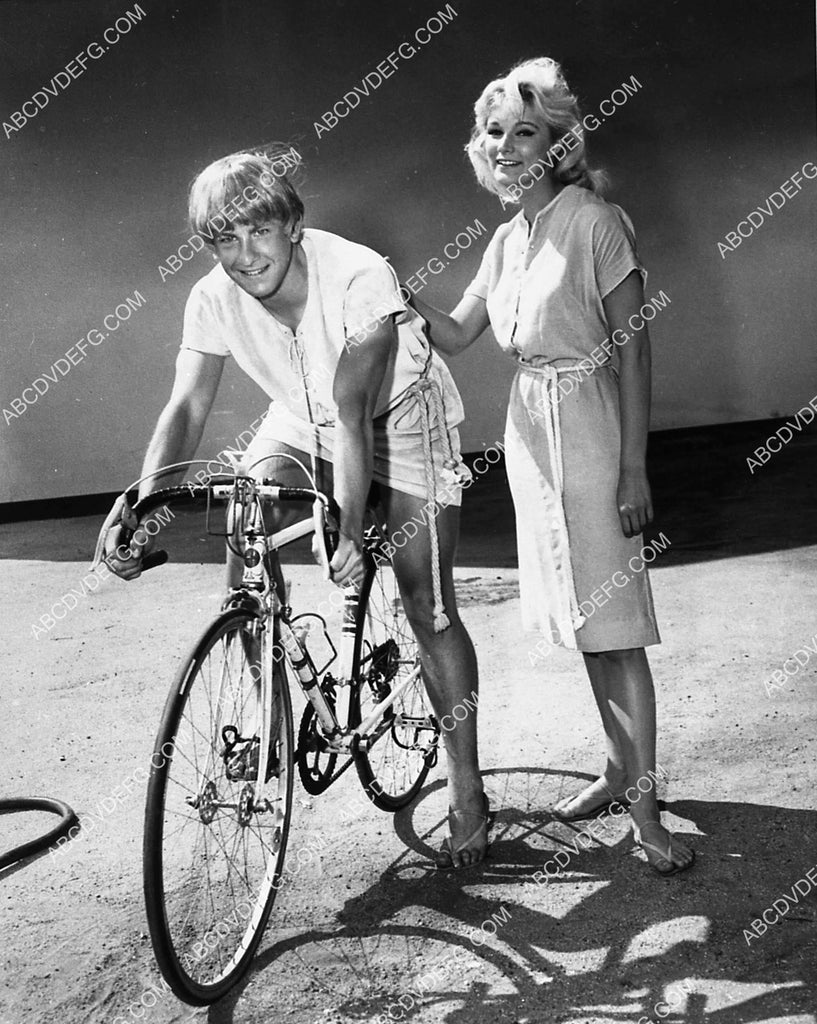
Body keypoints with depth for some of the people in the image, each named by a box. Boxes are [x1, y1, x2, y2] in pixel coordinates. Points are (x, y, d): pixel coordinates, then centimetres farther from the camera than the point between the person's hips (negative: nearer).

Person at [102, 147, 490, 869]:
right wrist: (143, 510, -40)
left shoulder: (358, 275, -33)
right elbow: (186, 409, -25)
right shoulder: (213, 299, -19)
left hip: (401, 419, -4)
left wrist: (348, 526, -46)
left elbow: (352, 412, -38)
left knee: (429, 606, -8)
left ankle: (468, 796, 5)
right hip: (303, 424, 5)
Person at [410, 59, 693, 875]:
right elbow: (454, 334, 11)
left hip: (588, 431, -7)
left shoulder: (594, 221, -11)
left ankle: (643, 806, 4)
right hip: (531, 432, 7)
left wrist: (634, 466, -16)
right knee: (580, 619, 14)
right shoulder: (507, 240, 11)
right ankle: (620, 768, 28)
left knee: (612, 622, -5)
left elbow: (632, 345, -13)